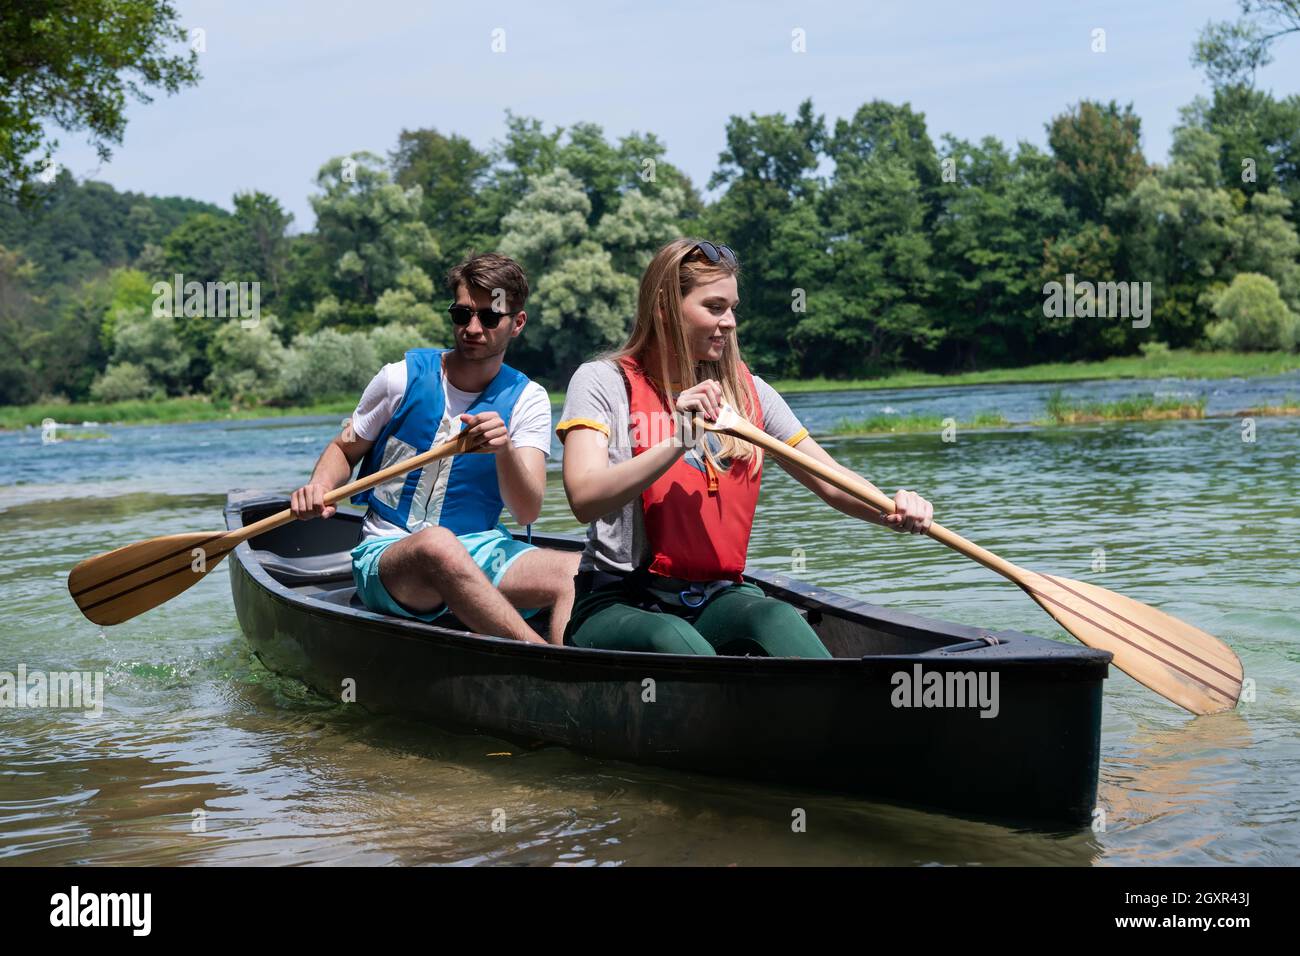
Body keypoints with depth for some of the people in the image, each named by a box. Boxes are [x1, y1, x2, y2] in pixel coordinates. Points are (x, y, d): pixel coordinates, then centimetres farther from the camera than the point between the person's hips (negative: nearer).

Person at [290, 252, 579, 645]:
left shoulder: (526, 400, 2)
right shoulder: (403, 378, 0)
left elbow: (527, 513, -8)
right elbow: (345, 449, 13)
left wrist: (505, 451, -27)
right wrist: (319, 488, -10)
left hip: (479, 554, 2)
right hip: (388, 556, -2)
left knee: (577, 572, -28)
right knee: (437, 543, -41)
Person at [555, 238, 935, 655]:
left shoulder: (748, 392, 14)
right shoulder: (603, 382, 0)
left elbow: (831, 482, 11)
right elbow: (585, 500, -16)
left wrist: (893, 511, -9)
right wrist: (677, 443, -26)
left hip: (717, 600, 4)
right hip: (621, 603, -3)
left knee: (776, 618, -30)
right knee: (674, 640, -37)